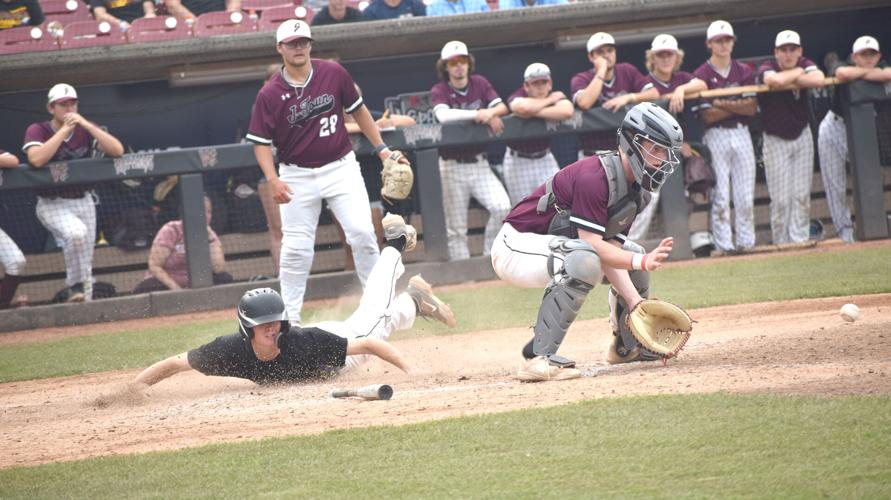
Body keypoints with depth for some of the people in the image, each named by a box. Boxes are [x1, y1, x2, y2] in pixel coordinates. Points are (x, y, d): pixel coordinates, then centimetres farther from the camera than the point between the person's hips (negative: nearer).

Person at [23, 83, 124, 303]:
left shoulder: (86, 129, 1)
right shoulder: (37, 130, -8)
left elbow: (117, 150, -13)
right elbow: (36, 159, -29)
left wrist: (85, 125, -20)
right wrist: (64, 129, -24)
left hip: (83, 201, 4)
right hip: (52, 204, -4)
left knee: (85, 264, 6)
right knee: (76, 232, -33)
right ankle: (75, 287, -17)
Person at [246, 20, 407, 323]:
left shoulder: (334, 74, -3)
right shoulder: (270, 94, -9)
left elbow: (357, 110, 10)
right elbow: (261, 142, -5)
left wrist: (381, 148, 9)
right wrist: (272, 179, -19)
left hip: (341, 168, 1)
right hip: (297, 176, -1)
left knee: (362, 232, -10)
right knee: (296, 249, -2)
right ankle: (290, 319, 8)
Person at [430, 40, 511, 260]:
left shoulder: (480, 83, 6)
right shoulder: (439, 91, -5)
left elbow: (502, 107, -2)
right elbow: (443, 115, -25)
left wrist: (490, 113, -24)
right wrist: (478, 114, -29)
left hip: (479, 163, 3)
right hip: (453, 166, -3)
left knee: (502, 207, -16)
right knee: (456, 228, -1)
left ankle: (490, 257, 1)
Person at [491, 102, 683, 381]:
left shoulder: (636, 189, 4)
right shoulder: (594, 177, -26)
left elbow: (611, 248, -1)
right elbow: (594, 246, -29)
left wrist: (635, 302, -11)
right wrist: (641, 262, -36)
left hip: (557, 247, 10)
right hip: (517, 248, -10)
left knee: (632, 254, 16)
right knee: (585, 261, -37)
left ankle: (628, 345, 34)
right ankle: (539, 358, -37)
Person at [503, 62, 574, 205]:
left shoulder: (556, 96, -10)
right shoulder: (517, 97, -16)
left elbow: (567, 111, -34)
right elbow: (523, 107, -43)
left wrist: (534, 113, -32)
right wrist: (550, 100, -26)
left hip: (544, 159, 2)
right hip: (518, 161, -2)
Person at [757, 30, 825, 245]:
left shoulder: (805, 64, -4)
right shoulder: (766, 68, -15)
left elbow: (818, 79, -26)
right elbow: (776, 80, -40)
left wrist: (790, 79, -21)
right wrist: (797, 73, -20)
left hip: (802, 136, 4)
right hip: (776, 140, -4)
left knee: (802, 195, 2)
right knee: (781, 199, -5)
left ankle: (800, 240, 5)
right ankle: (781, 244, 3)